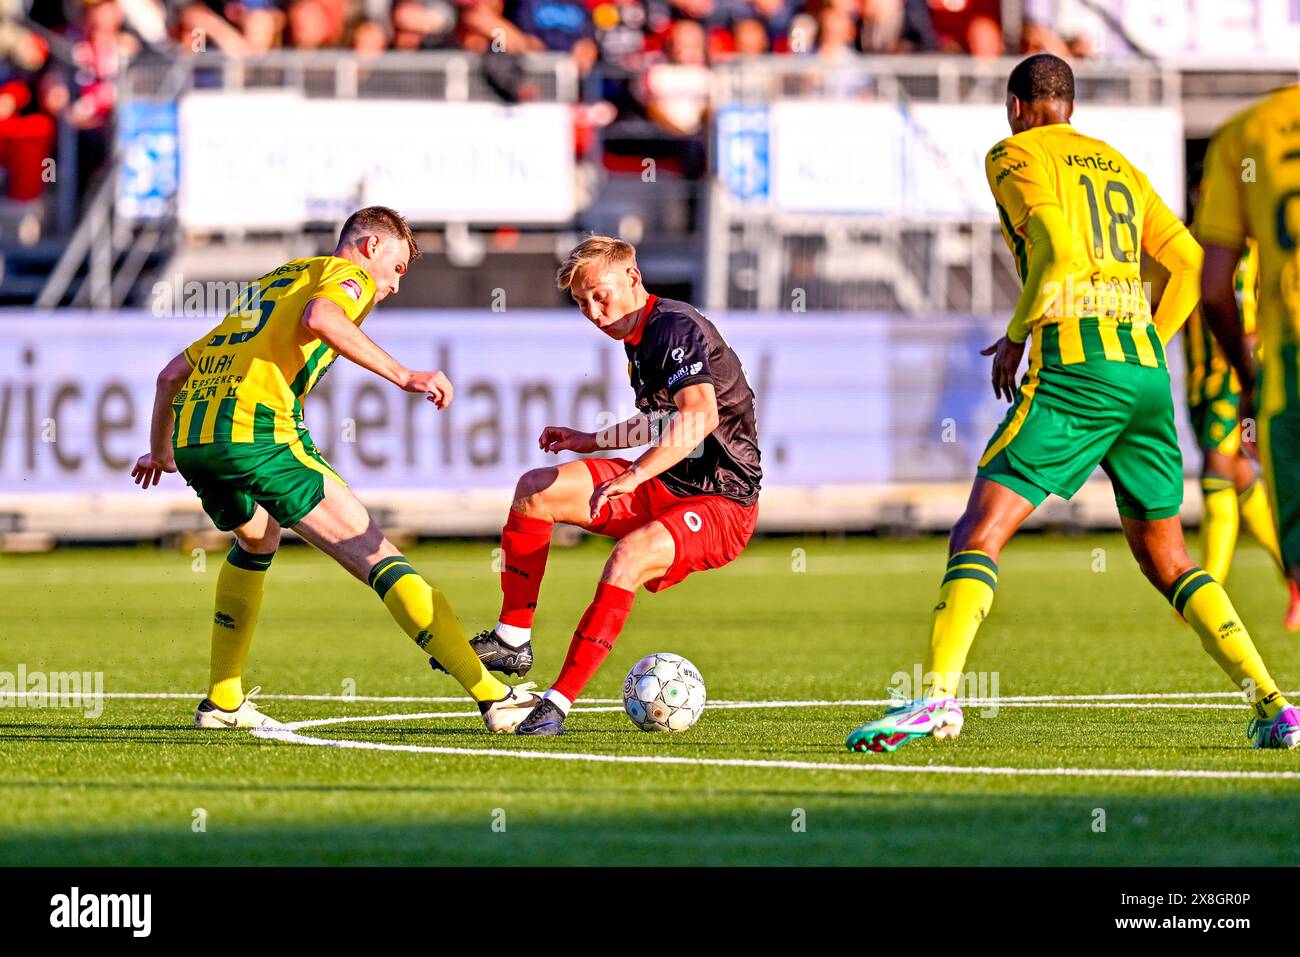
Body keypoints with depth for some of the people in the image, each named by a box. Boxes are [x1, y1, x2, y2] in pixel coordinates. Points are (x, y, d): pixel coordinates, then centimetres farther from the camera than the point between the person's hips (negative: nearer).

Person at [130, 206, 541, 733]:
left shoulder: (268, 282, 34)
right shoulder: (348, 274, 11)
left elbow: (172, 373, 36)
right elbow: (319, 317, -16)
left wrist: (160, 450, 50)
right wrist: (402, 375, -17)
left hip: (190, 434, 8)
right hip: (255, 429, -8)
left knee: (256, 539, 37)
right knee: (376, 555, -8)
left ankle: (222, 703, 36)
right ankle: (492, 696, -16)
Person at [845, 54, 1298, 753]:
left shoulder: (1016, 155, 4)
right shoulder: (1118, 166, 24)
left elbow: (1057, 252, -12)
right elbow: (1189, 263, 22)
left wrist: (1015, 338, -2)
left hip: (1073, 364, -6)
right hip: (1146, 368, 6)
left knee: (978, 534, -7)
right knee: (1166, 559, 14)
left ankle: (938, 694, -24)